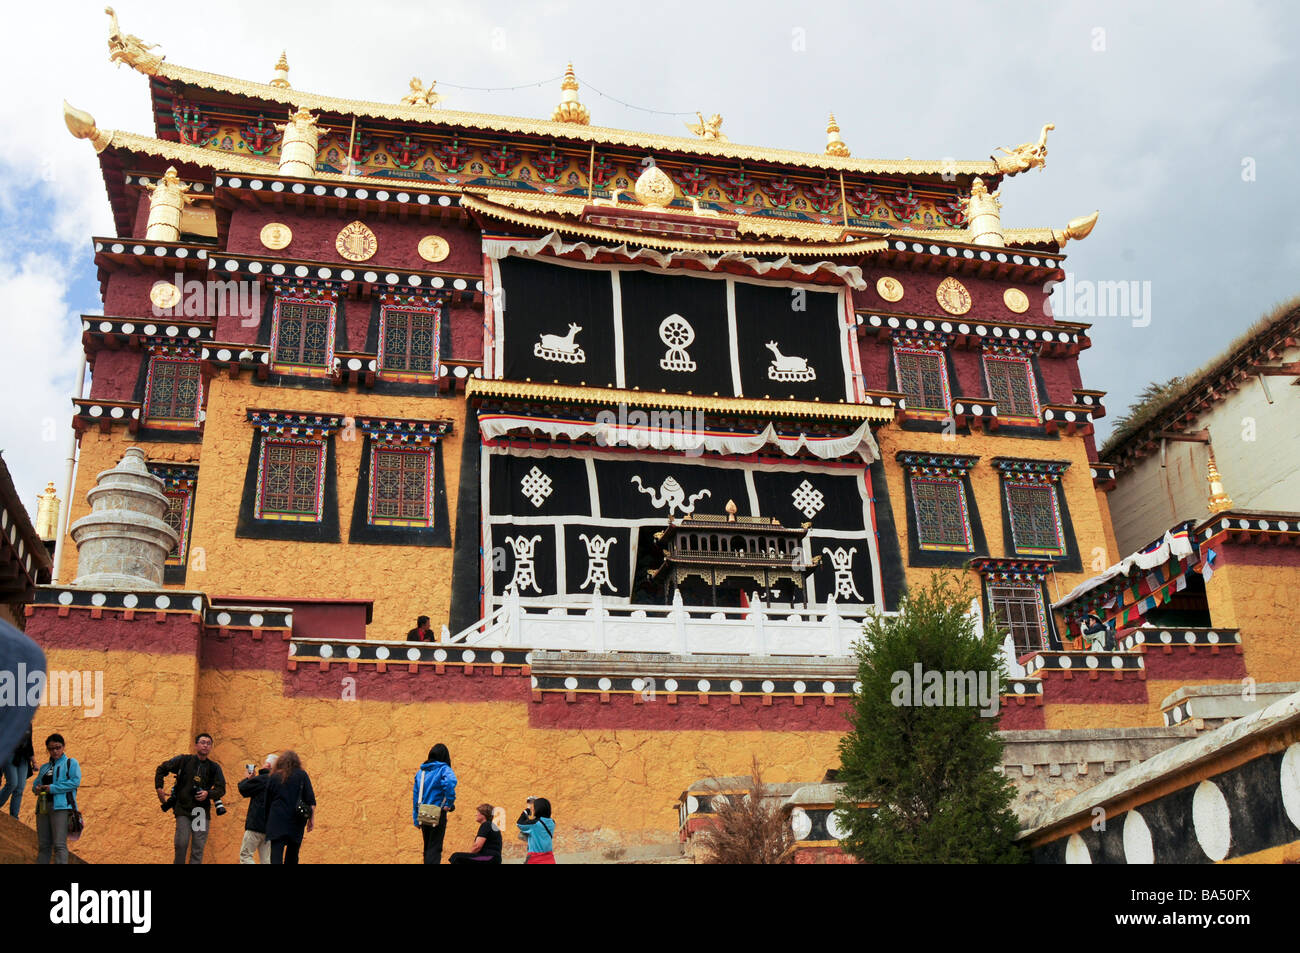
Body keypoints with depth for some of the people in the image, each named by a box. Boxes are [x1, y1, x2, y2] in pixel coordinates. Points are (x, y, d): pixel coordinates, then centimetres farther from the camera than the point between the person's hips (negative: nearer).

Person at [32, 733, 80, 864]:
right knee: (43, 845, 4)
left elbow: (75, 781, -6)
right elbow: (36, 782, 25)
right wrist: (36, 788, 0)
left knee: (59, 844, -15)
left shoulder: (71, 763, 8)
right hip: (43, 807, 6)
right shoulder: (45, 767, 26)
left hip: (60, 806, -6)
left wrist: (52, 788, -11)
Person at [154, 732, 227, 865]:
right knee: (181, 844, -9)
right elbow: (162, 769, 12)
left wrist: (208, 794, -15)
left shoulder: (214, 768, 6)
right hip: (183, 809, -1)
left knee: (198, 847, 0)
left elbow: (221, 789, 4)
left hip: (202, 811, 2)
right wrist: (159, 788, 2)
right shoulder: (184, 760, 3)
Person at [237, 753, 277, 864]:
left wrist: (249, 778, 10)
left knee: (245, 855, -1)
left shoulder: (263, 779, -14)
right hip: (270, 826, 8)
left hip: (257, 825, -8)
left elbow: (243, 789, -8)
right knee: (266, 859, 9)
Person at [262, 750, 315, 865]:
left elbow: (266, 801, 10)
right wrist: (312, 818, 3)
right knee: (292, 856, 15)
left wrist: (268, 820, 20)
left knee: (276, 856, -9)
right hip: (296, 822, 1)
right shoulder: (301, 775, 4)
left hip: (277, 821, -1)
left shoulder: (272, 777, 6)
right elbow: (310, 800, -1)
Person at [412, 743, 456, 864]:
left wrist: (416, 819, 14)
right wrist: (449, 803, -16)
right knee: (435, 848, -3)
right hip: (438, 814, -5)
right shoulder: (444, 769, -5)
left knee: (427, 847, 17)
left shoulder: (421, 771, 11)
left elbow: (415, 795, 11)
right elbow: (450, 781, -28)